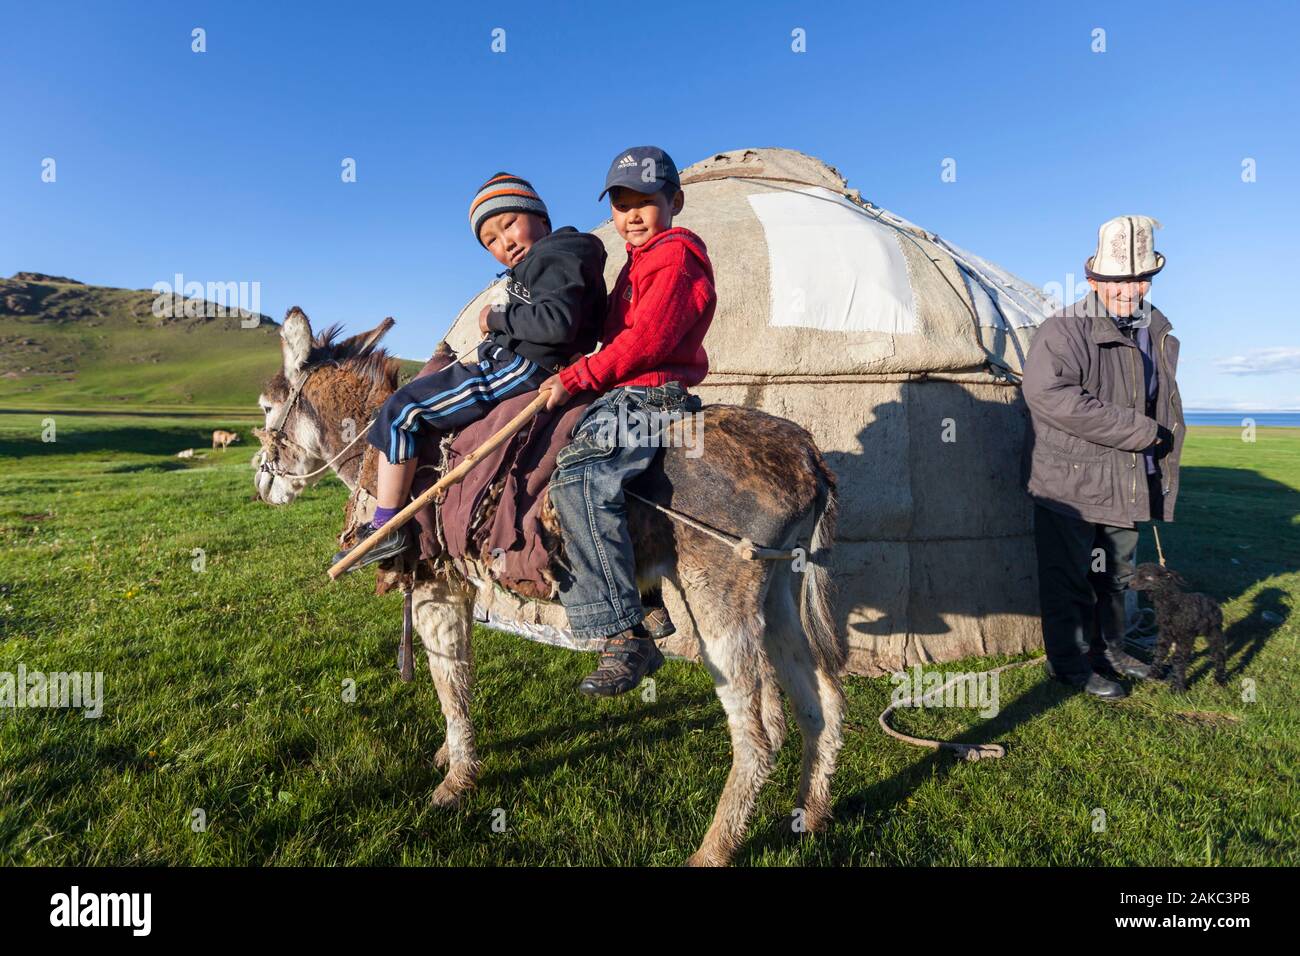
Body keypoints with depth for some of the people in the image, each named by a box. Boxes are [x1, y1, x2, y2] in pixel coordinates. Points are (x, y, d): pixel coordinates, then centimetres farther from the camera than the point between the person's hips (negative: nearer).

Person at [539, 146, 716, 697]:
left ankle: (626, 636, -31)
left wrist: (574, 380, -15)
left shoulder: (675, 255, -6)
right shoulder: (641, 261, 27)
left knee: (580, 477, -32)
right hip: (628, 398, 11)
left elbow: (646, 340, -18)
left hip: (649, 398, -11)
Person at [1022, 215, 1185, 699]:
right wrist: (1137, 430, -24)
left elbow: (1166, 409, 24)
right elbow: (1048, 393, -32)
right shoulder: (1064, 330, -15)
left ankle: (1108, 648, 37)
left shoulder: (1160, 332, 11)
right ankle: (1069, 662, 18)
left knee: (1116, 575, 19)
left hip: (1130, 482, 8)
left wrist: (1160, 478, 18)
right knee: (1070, 579, 3)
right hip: (1070, 482, -7)